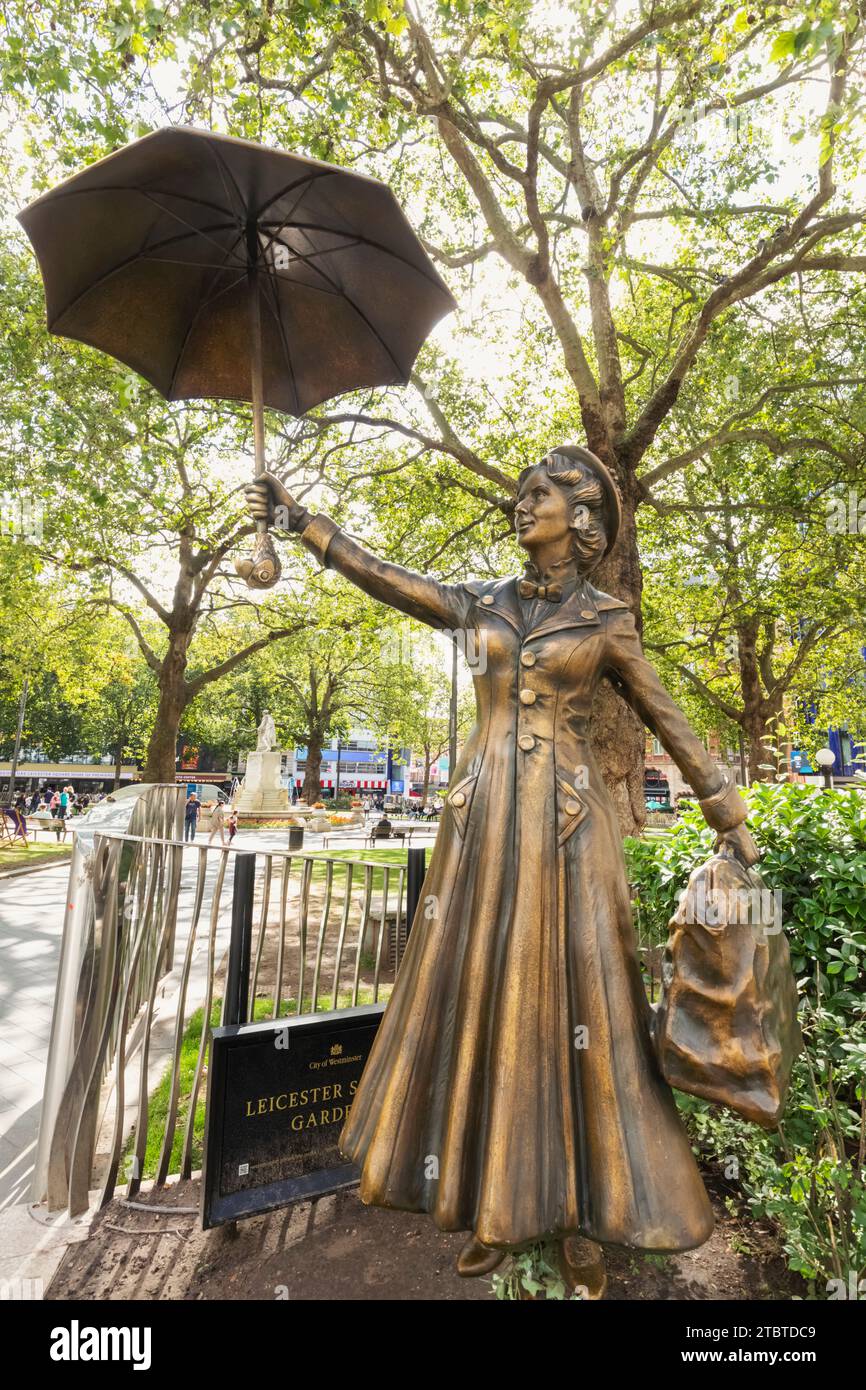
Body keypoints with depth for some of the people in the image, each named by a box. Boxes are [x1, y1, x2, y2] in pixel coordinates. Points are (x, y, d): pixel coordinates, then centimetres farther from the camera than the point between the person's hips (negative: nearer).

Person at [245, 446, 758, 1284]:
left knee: (566, 1000, 4)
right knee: (481, 995, 7)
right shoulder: (484, 603, 11)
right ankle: (501, 1202, 27)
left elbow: (666, 721, 8)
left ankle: (581, 1208, 27)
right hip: (485, 814, 3)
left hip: (565, 818, -2)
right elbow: (387, 579, 6)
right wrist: (301, 519, 2)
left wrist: (728, 818, 10)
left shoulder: (603, 619, 5)